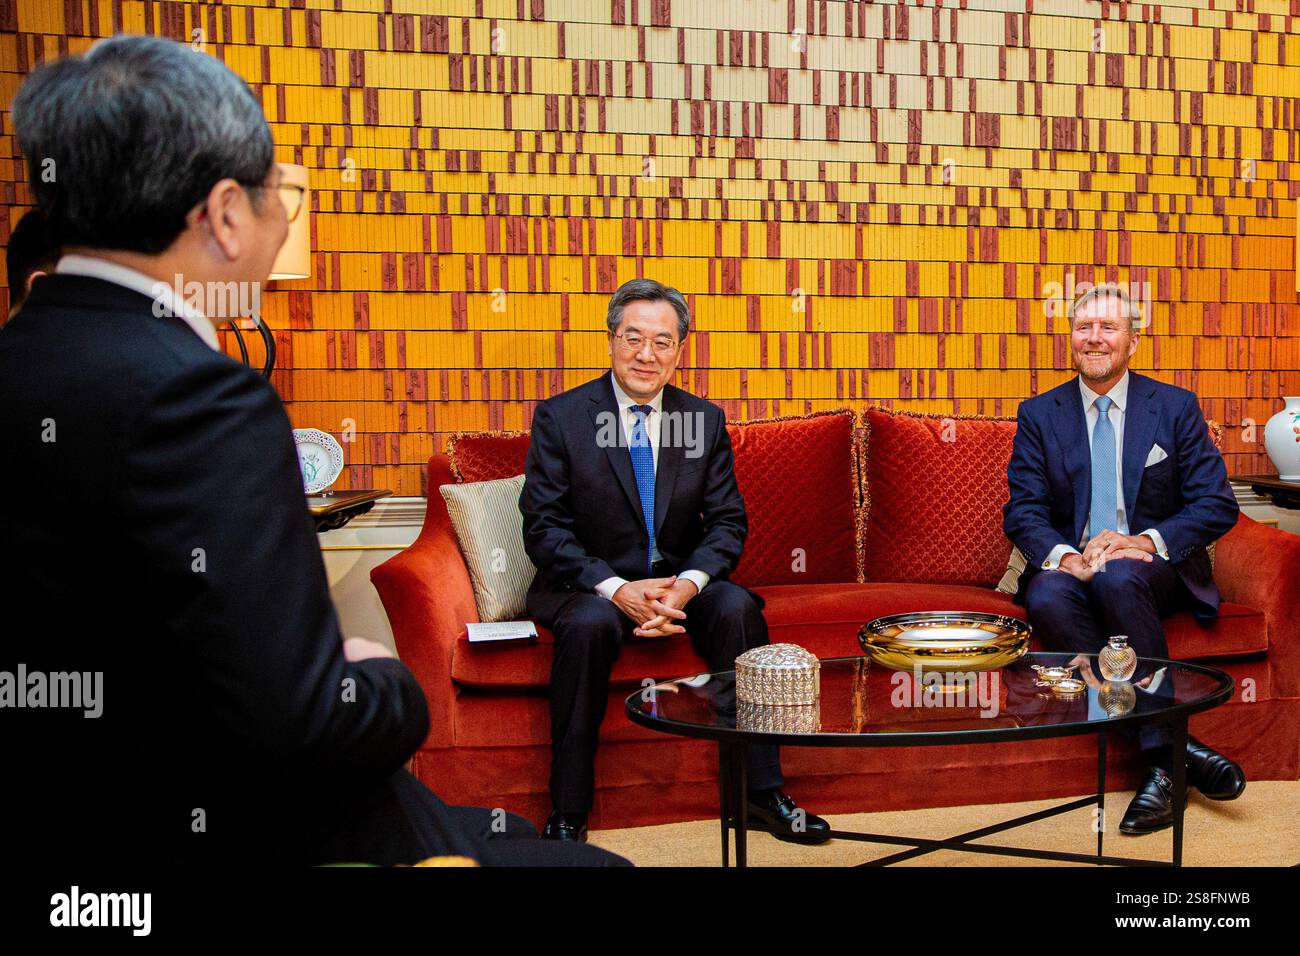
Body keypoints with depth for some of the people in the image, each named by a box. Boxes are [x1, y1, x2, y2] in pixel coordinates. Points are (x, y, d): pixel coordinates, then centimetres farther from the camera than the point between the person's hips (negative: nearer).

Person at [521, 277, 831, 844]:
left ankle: (761, 792, -14)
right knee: (590, 624, -34)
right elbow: (543, 528, -11)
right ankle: (567, 813, -21)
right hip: (589, 586, -2)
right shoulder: (560, 417, -5)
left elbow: (728, 521, 1)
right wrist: (617, 588, -25)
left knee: (738, 607, -26)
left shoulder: (705, 420, 4)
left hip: (678, 582, 3)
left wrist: (688, 583, -20)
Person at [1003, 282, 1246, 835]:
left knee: (1118, 577, -36)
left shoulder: (1176, 408, 6)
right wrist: (1061, 554, -22)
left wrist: (1148, 541, -19)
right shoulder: (1038, 415, 9)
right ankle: (1172, 746, -30)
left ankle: (1160, 763, -30)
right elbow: (1022, 510, 1)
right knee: (1047, 597, -33)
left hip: (1152, 568, -1)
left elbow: (1218, 505, 0)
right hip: (1070, 563, 2)